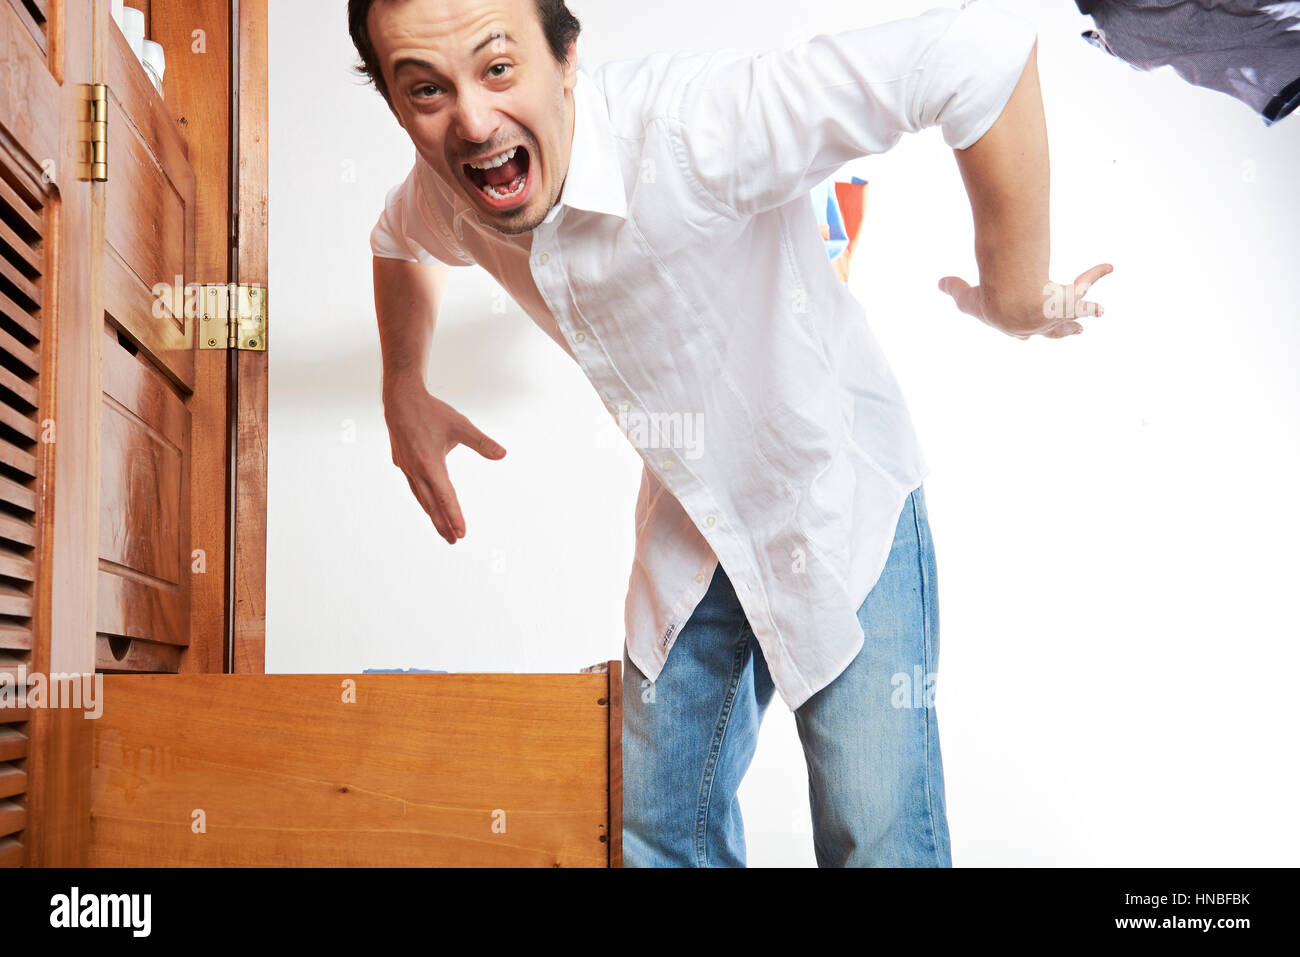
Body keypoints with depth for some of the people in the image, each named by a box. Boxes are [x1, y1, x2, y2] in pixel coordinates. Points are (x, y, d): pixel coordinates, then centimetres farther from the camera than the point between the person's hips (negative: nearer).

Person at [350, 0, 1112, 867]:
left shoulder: (689, 129, -34)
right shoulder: (443, 196, -10)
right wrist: (405, 395, 15)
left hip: (841, 510, -5)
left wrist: (1016, 296, -29)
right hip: (690, 534, 6)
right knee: (658, 829, 13)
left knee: (880, 845, -6)